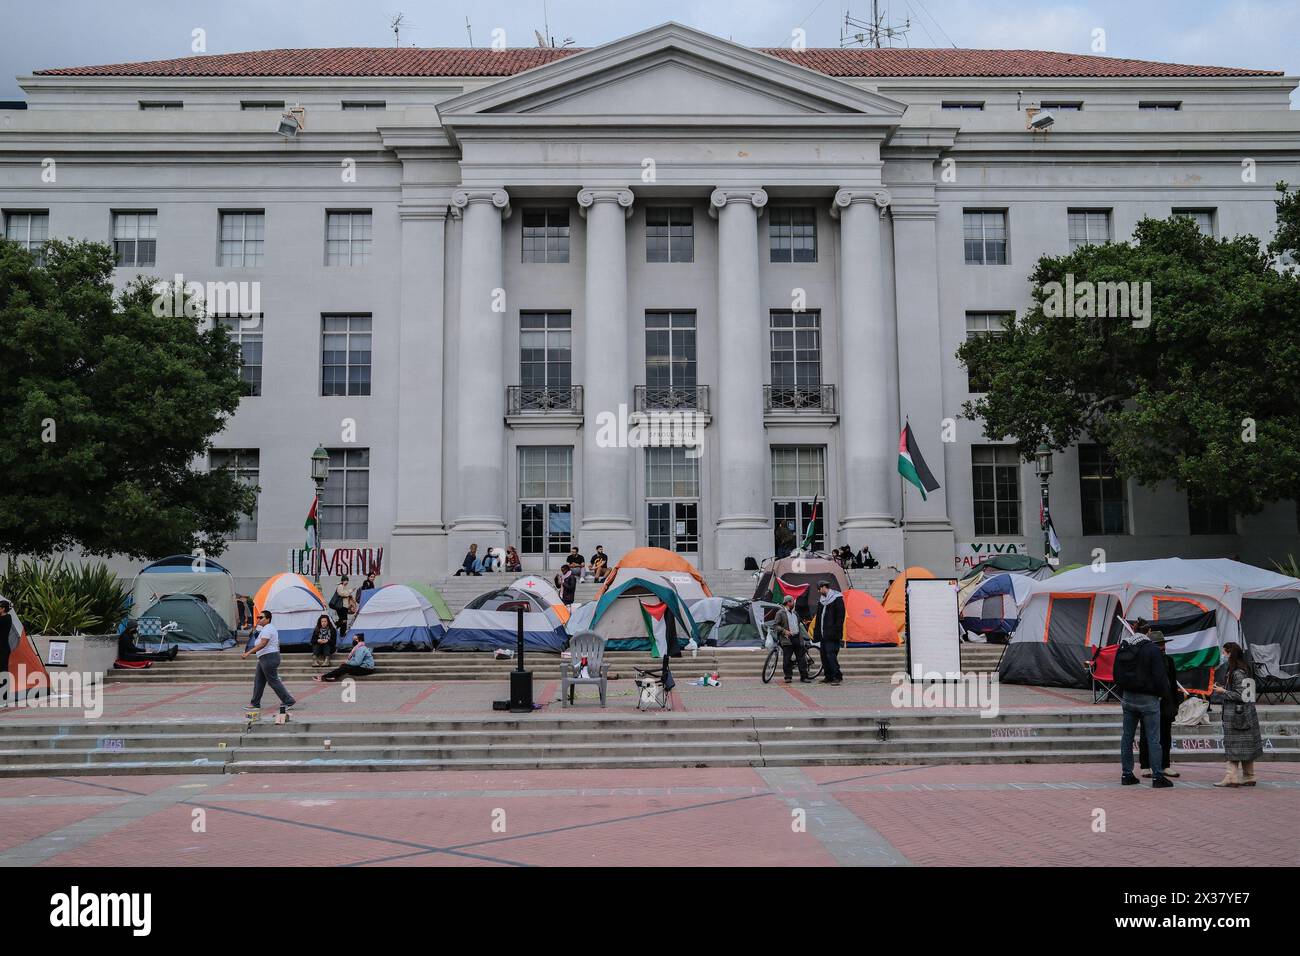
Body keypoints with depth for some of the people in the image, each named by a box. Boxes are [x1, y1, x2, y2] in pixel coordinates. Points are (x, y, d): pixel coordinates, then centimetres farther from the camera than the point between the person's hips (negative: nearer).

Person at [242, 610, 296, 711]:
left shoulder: (267, 629, -17)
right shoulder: (267, 628, 18)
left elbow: (262, 644, -27)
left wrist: (248, 653, -30)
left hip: (269, 658, -11)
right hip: (264, 658, 11)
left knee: (273, 681, -7)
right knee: (258, 680, 12)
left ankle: (288, 701, -4)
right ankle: (255, 704, 17)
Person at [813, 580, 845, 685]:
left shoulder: (837, 599, -7)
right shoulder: (822, 600, 18)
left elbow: (840, 617, -12)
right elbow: (819, 618, 20)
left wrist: (837, 632, -18)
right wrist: (818, 633, 15)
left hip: (832, 635, -8)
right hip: (823, 634, 9)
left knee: (831, 655, -14)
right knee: (824, 655, 8)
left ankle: (837, 676, -11)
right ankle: (828, 677, 14)